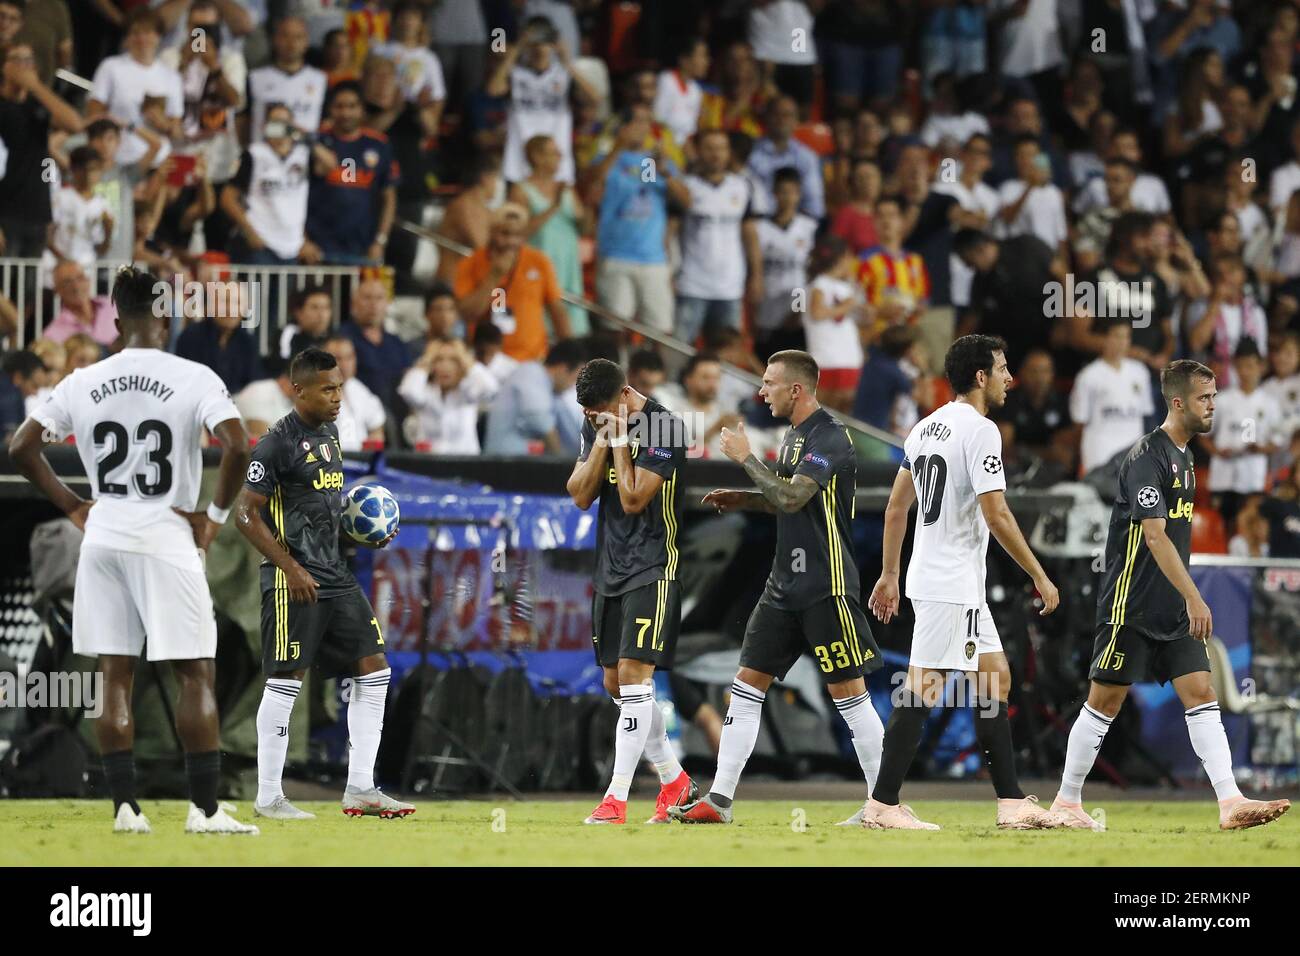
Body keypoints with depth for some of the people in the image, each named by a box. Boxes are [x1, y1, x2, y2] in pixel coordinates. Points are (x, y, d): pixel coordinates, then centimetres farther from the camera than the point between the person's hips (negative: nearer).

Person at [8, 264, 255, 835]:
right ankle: (204, 808, -3)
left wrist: (72, 507, 12)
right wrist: (216, 515, -7)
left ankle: (124, 808, 5)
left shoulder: (82, 384, 3)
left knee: (114, 675, 8)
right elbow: (237, 446, -19)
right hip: (166, 537, -4)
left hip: (102, 536, 4)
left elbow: (22, 448, 5)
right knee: (197, 674, 2)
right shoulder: (194, 379, -8)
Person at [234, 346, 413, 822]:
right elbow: (246, 513, -15)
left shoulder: (329, 435, 14)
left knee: (374, 670, 4)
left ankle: (360, 789, 8)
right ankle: (268, 796, 3)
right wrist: (290, 568, -19)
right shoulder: (278, 443, -12)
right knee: (285, 680, -4)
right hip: (294, 580, -9)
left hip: (335, 574, 9)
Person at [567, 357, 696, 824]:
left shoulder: (663, 427, -15)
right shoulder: (595, 426, 8)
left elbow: (634, 500, -19)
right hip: (611, 570, 8)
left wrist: (621, 440, -16)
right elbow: (580, 495, 1)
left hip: (652, 570, -8)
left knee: (633, 676, -15)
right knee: (616, 684, 10)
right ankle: (674, 781, 24)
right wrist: (603, 442, -9)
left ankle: (616, 798, -17)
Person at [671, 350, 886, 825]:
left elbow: (792, 498, -26)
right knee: (748, 681, 6)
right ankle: (719, 800, 7)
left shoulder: (829, 438, -16)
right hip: (786, 583, 9)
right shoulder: (794, 435, 14)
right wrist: (741, 499, 11)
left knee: (847, 689, -6)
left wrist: (745, 457, -16)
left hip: (826, 587, -9)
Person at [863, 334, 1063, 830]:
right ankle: (882, 804, -6)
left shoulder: (927, 426, 13)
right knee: (923, 691, -7)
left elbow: (896, 506, 16)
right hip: (951, 585, -10)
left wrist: (890, 575, 21)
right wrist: (1040, 576, -12)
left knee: (996, 680, 11)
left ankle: (1012, 802, 11)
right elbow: (996, 515, -18)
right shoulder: (980, 429, -14)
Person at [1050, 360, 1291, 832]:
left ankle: (1231, 803, -11)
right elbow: (1155, 535, -23)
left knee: (1201, 694, -3)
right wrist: (1193, 598, -27)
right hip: (1132, 606, -8)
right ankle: (1066, 802, 11)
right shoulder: (1147, 457, -15)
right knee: (1105, 700, -1)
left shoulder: (1185, 458, 14)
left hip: (1174, 611, 8)